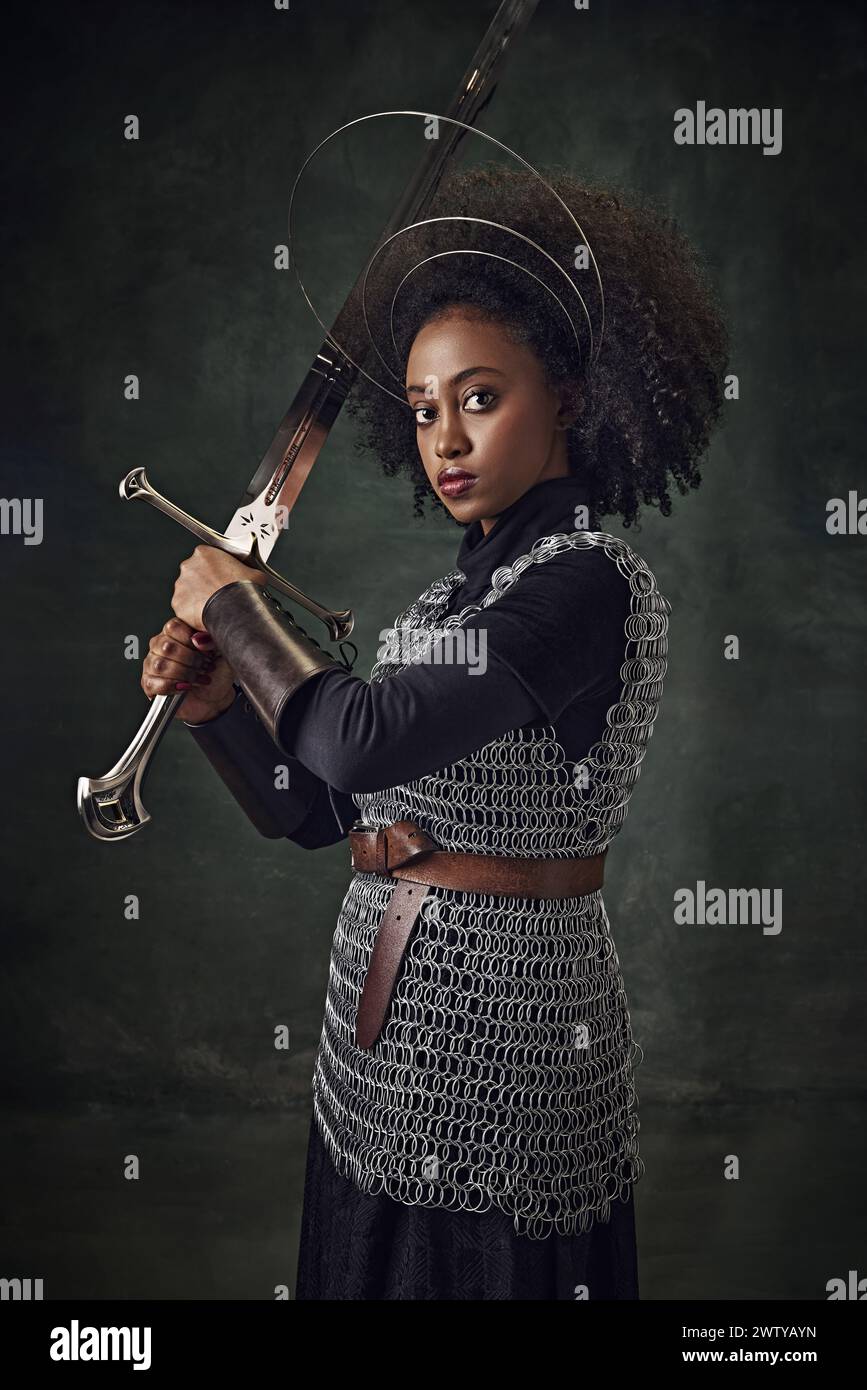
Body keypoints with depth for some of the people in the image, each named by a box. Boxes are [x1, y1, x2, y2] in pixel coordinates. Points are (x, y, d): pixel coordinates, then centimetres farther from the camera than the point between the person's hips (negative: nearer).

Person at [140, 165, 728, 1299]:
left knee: (476, 1266, 8)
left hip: (503, 1013, -8)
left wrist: (235, 604, -11)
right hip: (379, 1031, 8)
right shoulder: (460, 591, 10)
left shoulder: (588, 582, -16)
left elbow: (357, 741, -27)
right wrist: (215, 702, -4)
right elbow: (314, 809, 12)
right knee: (369, 1267, 19)